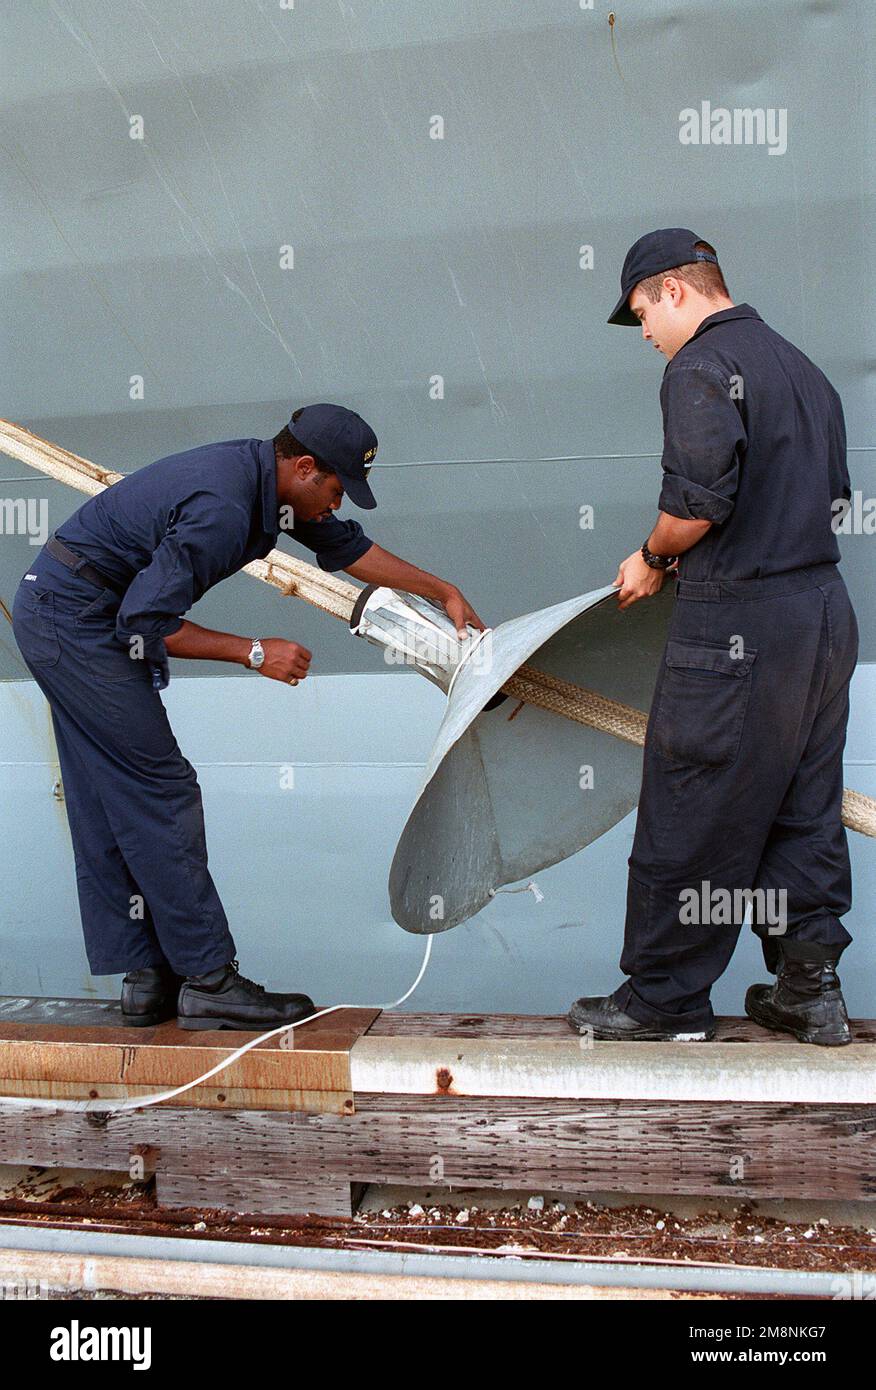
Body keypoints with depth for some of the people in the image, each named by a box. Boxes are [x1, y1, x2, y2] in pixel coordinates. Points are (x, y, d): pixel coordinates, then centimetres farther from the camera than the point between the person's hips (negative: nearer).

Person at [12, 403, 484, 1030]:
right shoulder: (221, 511, -26)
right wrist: (254, 652, -17)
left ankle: (146, 977, 16)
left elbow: (346, 545, 18)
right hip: (76, 620, -10)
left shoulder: (264, 474, 4)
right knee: (161, 792, -8)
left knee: (108, 811, 10)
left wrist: (445, 592, 23)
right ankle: (209, 980, -3)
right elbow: (145, 624, -24)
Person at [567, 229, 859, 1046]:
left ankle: (665, 999, 10)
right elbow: (831, 497, 18)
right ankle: (809, 991, 18)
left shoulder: (701, 365, -9)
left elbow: (699, 498, -21)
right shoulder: (800, 367, 18)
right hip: (824, 611, 9)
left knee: (690, 823, 1)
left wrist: (653, 559, -2)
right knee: (804, 815, 13)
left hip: (737, 627, -9)